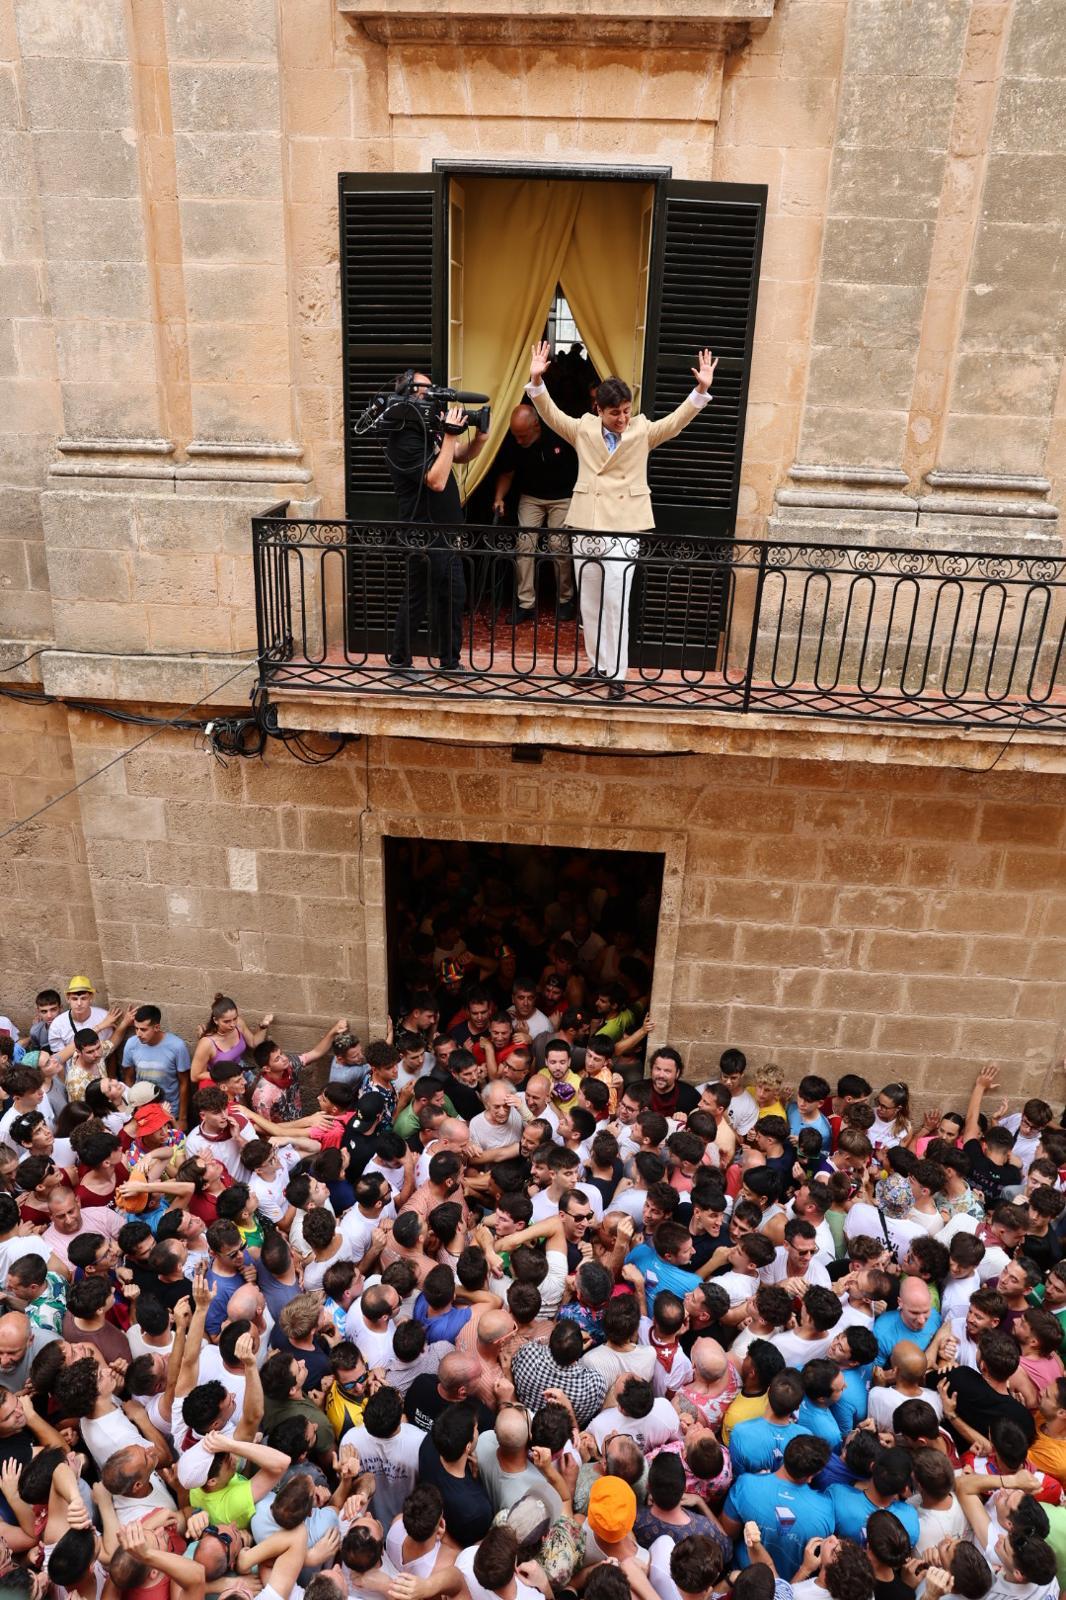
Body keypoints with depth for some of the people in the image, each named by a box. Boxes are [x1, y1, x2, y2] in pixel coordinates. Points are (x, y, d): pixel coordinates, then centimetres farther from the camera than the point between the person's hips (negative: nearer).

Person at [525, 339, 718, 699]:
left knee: (616, 604, -7)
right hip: (586, 528, 3)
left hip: (623, 530, -3)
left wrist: (701, 390, -19)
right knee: (589, 604, 10)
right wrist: (536, 379, -15)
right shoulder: (584, 429, 7)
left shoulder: (643, 431, 4)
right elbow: (551, 414, 0)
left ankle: (617, 674, 1)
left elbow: (676, 421, -6)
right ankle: (596, 665, 24)